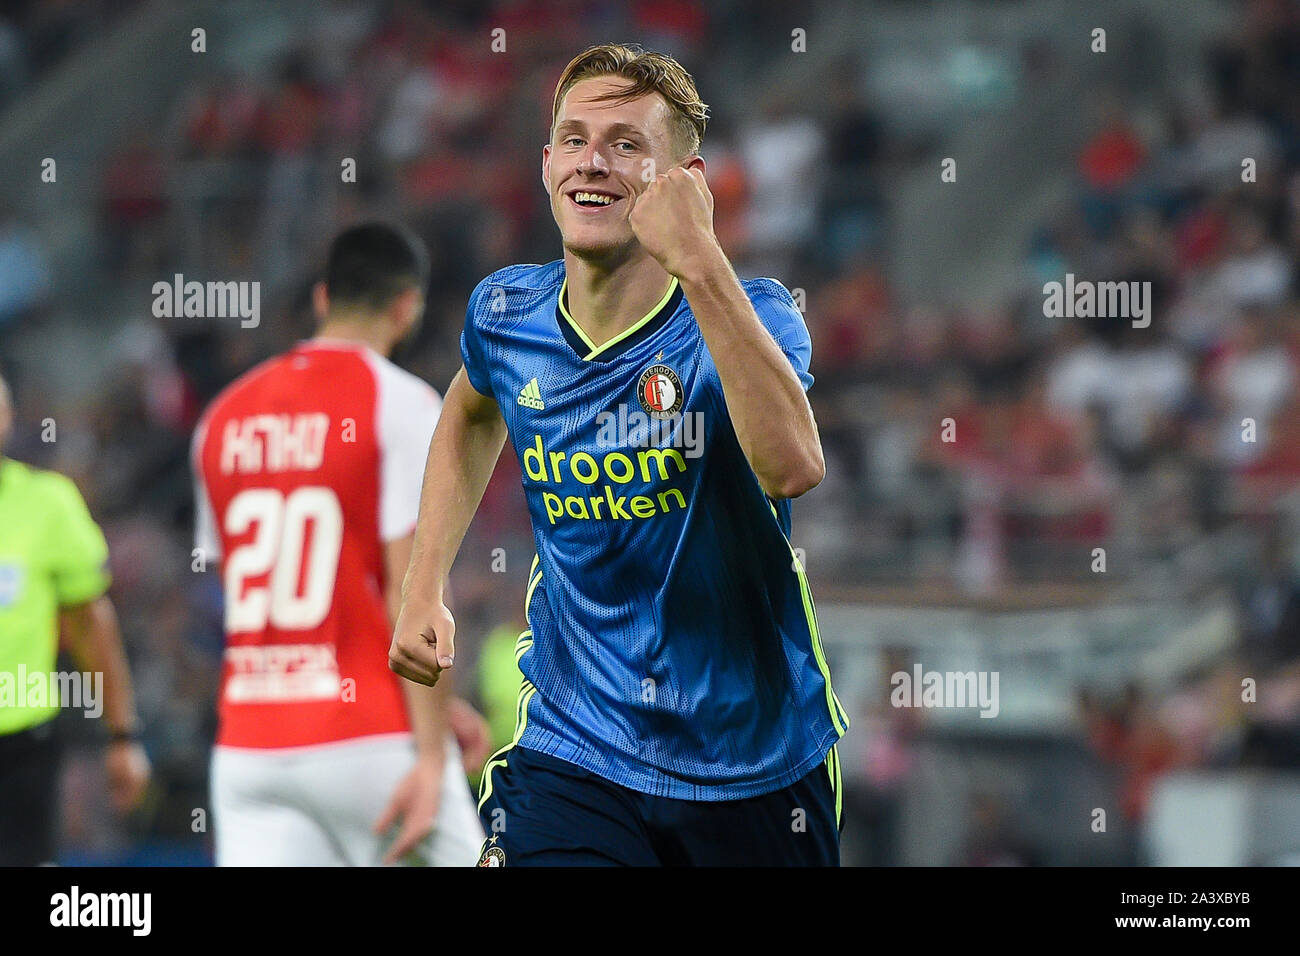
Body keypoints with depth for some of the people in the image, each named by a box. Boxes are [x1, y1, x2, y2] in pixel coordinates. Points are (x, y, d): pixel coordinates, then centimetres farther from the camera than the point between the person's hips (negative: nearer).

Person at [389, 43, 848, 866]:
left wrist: (698, 262, -42)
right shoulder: (506, 316, -2)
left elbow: (792, 465, -38)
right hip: (573, 757, 2)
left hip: (755, 767, -2)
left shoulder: (744, 314, -15)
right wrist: (425, 589, 14)